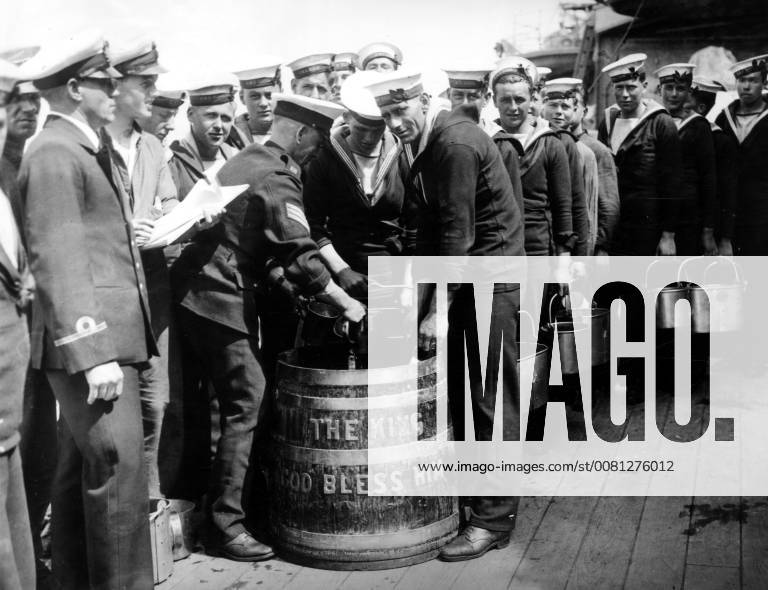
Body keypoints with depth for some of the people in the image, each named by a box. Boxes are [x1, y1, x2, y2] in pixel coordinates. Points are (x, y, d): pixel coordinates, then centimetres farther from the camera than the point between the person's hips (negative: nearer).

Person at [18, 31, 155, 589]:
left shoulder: (83, 148, 20)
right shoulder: (54, 152, -10)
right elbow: (57, 263, -17)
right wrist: (94, 353, -22)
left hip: (104, 337, 10)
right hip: (90, 338, -10)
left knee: (82, 472, 14)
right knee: (119, 469, -9)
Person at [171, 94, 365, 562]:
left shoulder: (247, 161, 16)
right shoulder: (278, 179, -13)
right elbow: (301, 256, -18)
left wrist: (274, 277, 20)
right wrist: (345, 303, -10)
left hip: (204, 292, 10)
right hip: (222, 300, -10)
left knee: (244, 403, 16)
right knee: (246, 406, -5)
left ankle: (235, 504, 26)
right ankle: (225, 525, 1)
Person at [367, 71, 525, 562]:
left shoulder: (457, 144, -17)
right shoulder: (432, 142, 12)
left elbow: (459, 234, -21)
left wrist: (438, 310, -18)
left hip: (492, 281, -9)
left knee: (490, 400, -4)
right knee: (459, 390, 13)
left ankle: (494, 519, 5)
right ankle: (466, 491, 26)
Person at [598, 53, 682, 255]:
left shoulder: (661, 124, -3)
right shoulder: (607, 123, 11)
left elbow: (671, 183, -5)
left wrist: (669, 235, -9)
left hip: (647, 230, -4)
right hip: (610, 228, 4)